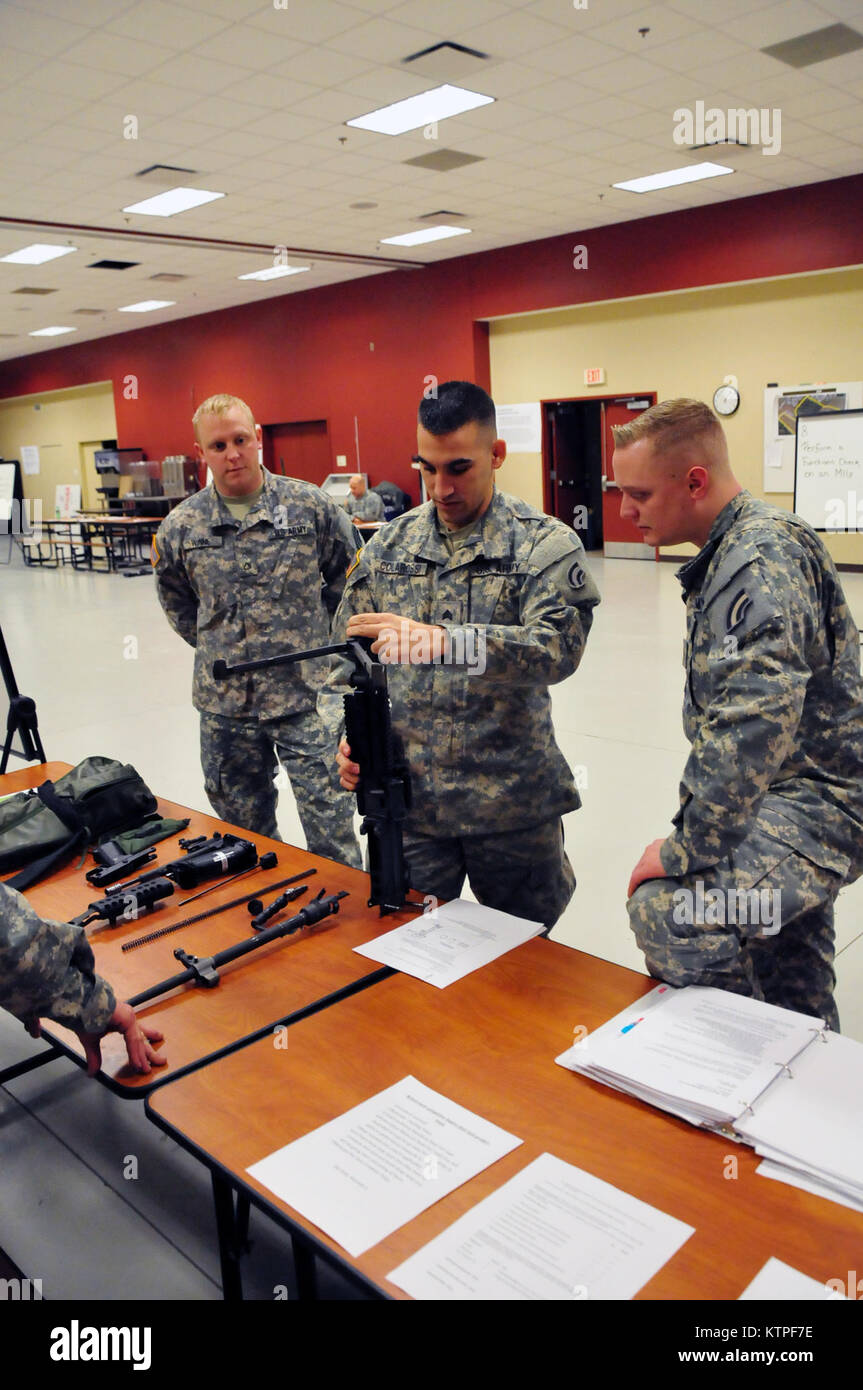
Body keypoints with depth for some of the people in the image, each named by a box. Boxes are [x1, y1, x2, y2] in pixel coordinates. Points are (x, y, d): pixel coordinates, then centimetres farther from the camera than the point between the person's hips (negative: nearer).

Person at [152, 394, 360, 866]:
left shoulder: (311, 506, -4)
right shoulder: (181, 526, 1)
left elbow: (347, 579, 8)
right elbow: (176, 602, 18)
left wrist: (314, 642, 6)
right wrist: (216, 647, 11)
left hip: (307, 696, -2)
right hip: (224, 703, 3)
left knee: (331, 831, 0)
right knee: (244, 830, 17)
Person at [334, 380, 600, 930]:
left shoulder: (544, 544, -6)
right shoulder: (389, 546, 6)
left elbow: (558, 647, -24)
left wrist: (439, 641, -36)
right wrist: (352, 738, -7)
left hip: (513, 807, -2)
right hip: (406, 804, 3)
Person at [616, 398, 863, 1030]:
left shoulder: (763, 560, -22)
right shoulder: (737, 547, 12)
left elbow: (753, 730, -33)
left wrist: (685, 852, -25)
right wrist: (695, 826, 16)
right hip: (792, 791, 10)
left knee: (668, 912, -29)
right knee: (795, 1004, 22)